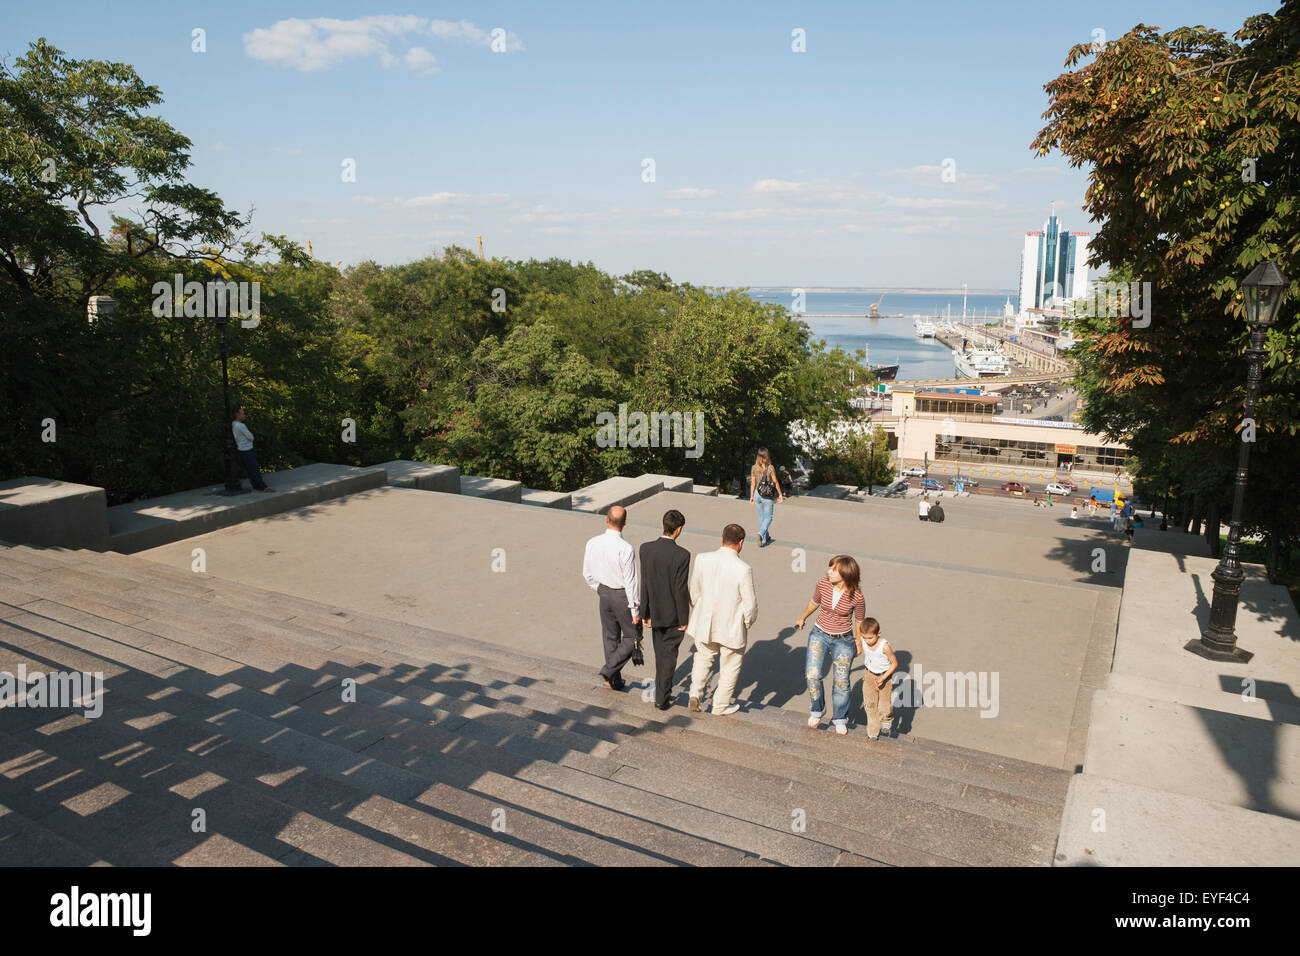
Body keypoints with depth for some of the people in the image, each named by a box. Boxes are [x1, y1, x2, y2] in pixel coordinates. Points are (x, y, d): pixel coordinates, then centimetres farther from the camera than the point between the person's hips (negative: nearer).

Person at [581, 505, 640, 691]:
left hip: (603, 594, 6)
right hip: (623, 596, -5)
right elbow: (630, 582, -19)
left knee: (610, 637, 18)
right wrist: (635, 610, -10)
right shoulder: (626, 549, -25)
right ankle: (609, 670, 2)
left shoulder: (592, 543, -8)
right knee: (631, 637, 14)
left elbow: (587, 573, 3)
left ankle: (615, 681, 28)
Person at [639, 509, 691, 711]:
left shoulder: (646, 549, -10)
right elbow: (681, 589, -18)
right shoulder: (681, 555, -22)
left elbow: (644, 584, -5)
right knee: (669, 655, 10)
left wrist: (644, 613, 4)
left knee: (660, 654, 21)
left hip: (655, 612, 4)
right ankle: (662, 698, 13)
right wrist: (684, 619, -7)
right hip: (673, 614, -4)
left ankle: (662, 691, 35)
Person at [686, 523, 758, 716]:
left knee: (704, 657, 29)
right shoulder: (743, 570, -25)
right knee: (730, 666, 19)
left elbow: (694, 592, -1)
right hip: (732, 628, -3)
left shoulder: (701, 560, -13)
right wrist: (748, 622, 4)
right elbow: (750, 604, -17)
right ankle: (721, 705, 33)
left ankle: (695, 692, 16)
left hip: (704, 623, 3)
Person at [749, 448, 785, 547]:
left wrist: (752, 496, 10)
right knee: (768, 517, 6)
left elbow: (753, 483, 2)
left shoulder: (754, 468, -2)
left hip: (757, 494, 4)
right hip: (767, 496, -4)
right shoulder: (770, 468, -12)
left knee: (761, 516, 17)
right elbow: (775, 482, -7)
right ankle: (761, 533, -19)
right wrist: (780, 494, 3)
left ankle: (765, 538, 26)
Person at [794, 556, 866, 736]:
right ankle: (817, 709, 16)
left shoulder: (857, 597, -18)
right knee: (812, 675, -11)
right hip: (819, 634, 2)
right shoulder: (822, 585, -12)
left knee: (841, 682, 4)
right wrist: (802, 618, 26)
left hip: (843, 640, -2)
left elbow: (860, 621, -1)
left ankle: (840, 719, 28)